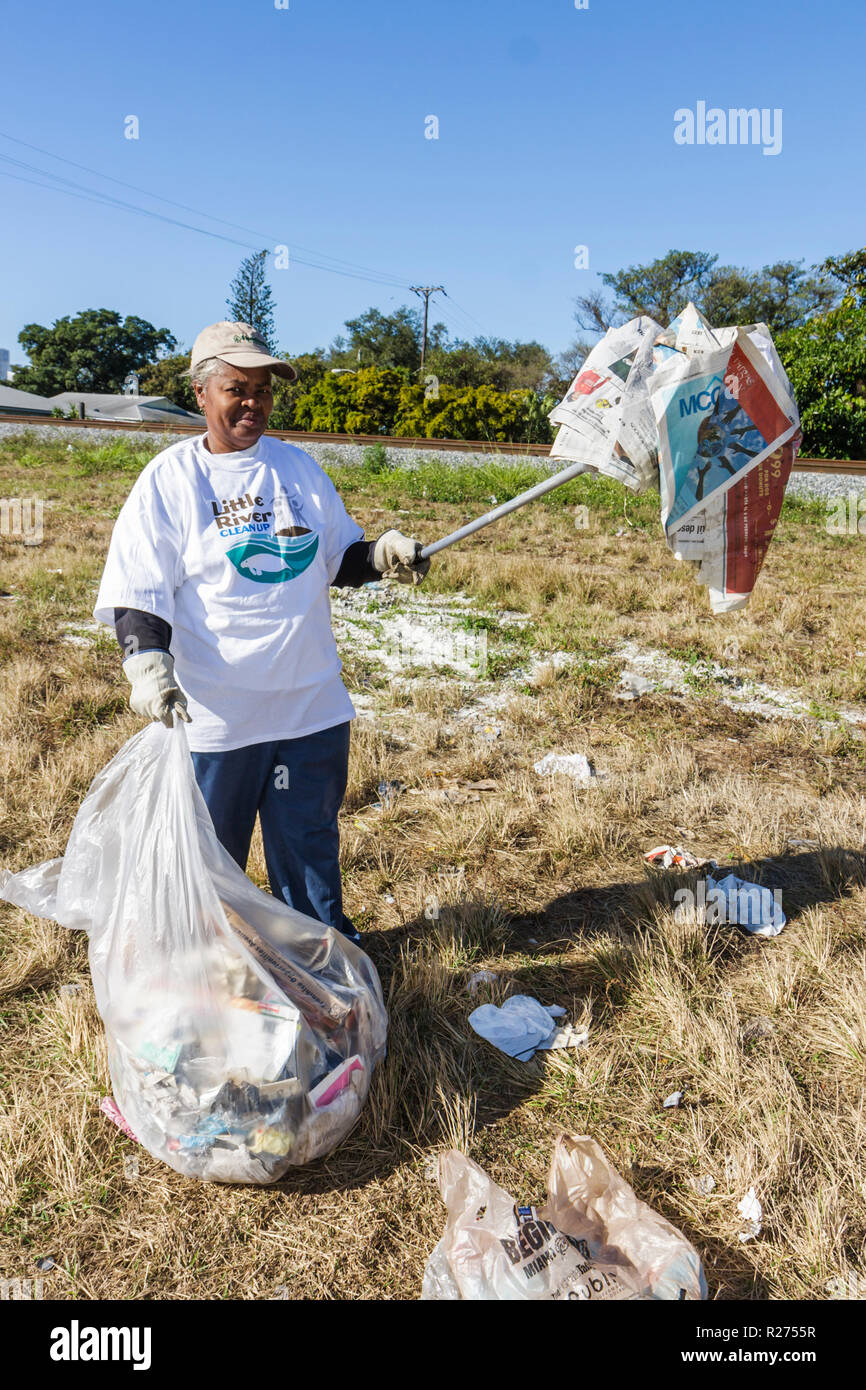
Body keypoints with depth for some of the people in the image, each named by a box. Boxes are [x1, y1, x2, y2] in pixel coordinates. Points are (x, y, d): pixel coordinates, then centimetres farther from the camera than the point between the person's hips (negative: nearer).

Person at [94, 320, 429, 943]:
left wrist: (383, 553, -3)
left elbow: (339, 559, 17)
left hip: (311, 703, 4)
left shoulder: (299, 466, 8)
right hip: (213, 712, -3)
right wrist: (148, 662, -25)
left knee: (311, 842, 19)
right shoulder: (170, 479, -5)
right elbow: (138, 590, -8)